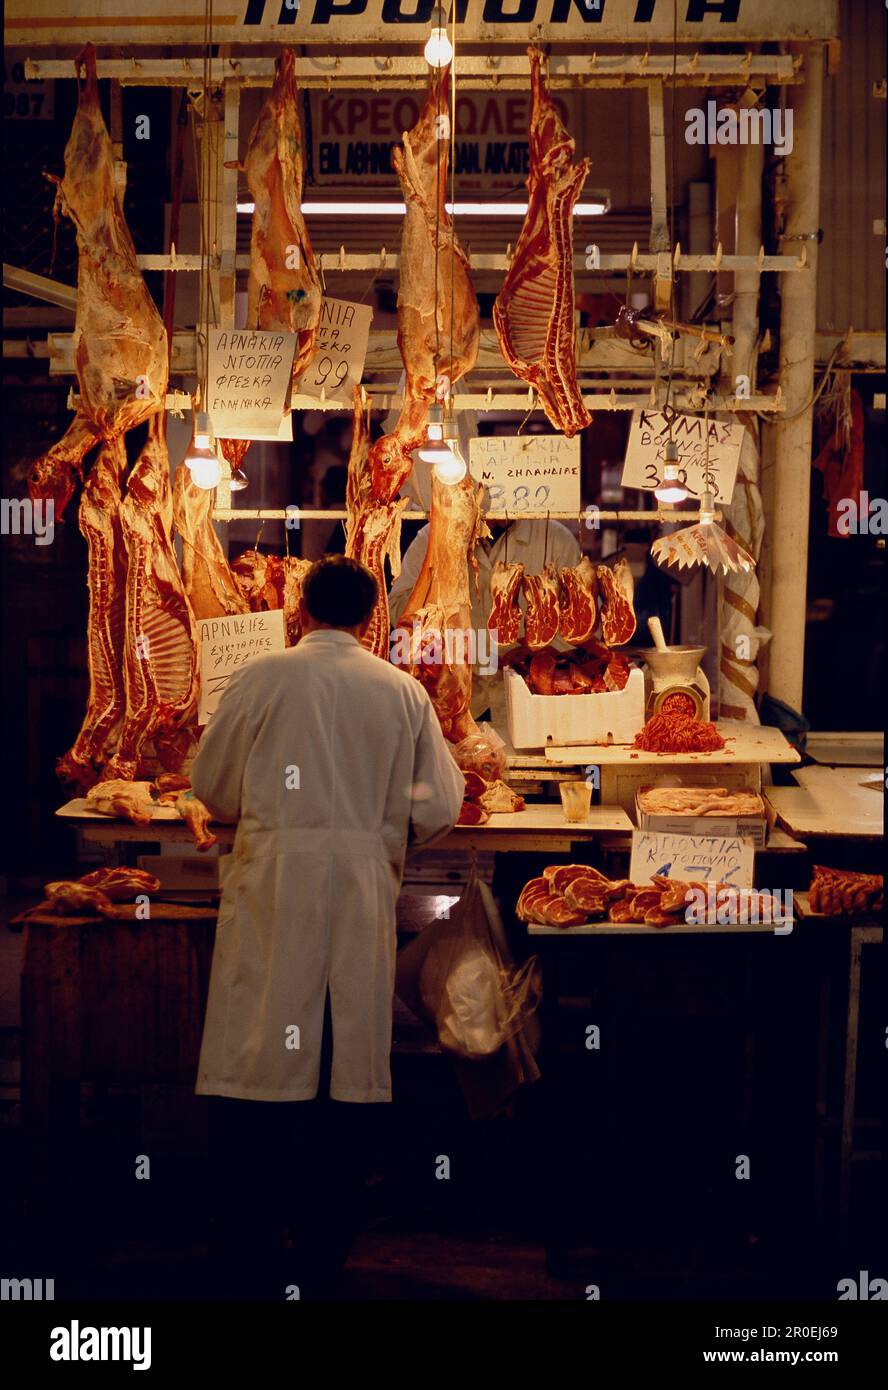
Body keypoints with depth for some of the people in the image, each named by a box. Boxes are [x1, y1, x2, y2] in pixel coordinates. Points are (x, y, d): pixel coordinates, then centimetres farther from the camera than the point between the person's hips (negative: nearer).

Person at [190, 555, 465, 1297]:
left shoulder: (263, 677, -3)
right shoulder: (402, 690, 2)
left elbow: (212, 782, 6)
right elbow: (440, 803, 3)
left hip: (273, 880, -2)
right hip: (362, 883, 2)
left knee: (258, 1052, 5)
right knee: (352, 1052, 10)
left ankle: (251, 1238, 9)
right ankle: (326, 1236, 18)